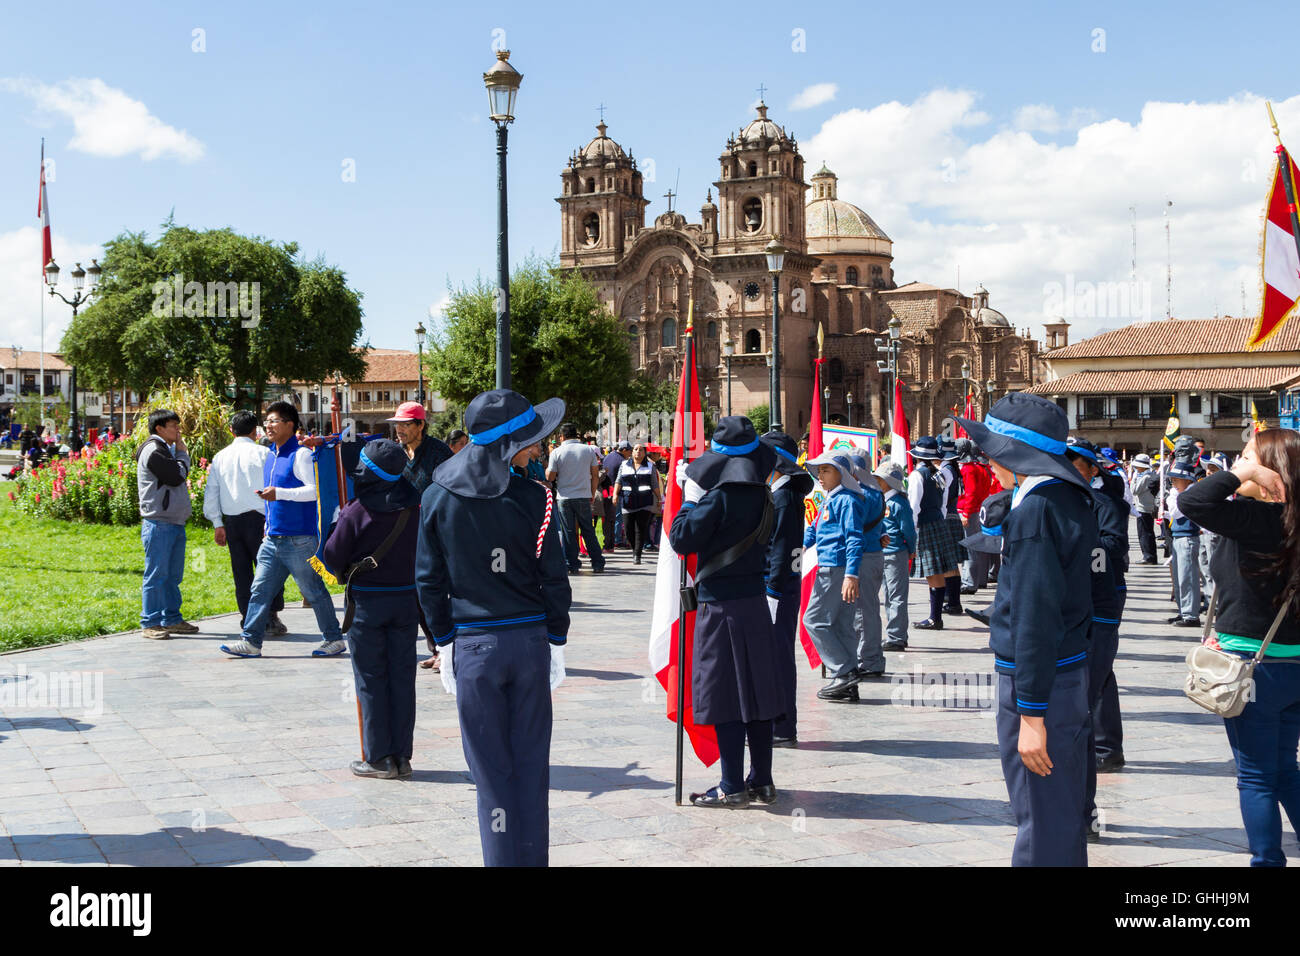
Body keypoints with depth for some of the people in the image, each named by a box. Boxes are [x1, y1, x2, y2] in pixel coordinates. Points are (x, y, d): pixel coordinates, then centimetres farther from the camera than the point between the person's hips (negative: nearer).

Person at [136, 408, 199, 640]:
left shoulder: (166, 449, 19)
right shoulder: (153, 451, -11)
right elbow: (176, 476, -15)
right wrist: (182, 453, -5)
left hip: (175, 523, 10)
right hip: (159, 524, -10)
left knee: (173, 575, 13)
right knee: (156, 575, -6)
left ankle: (172, 619, 19)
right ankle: (150, 623, -2)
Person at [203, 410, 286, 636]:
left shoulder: (220, 457, 9)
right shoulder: (263, 454, -5)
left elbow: (211, 492, 11)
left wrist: (218, 524, 15)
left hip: (232, 521, 4)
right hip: (258, 517, -4)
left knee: (241, 572, 10)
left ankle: (248, 621, 11)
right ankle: (272, 619, -3)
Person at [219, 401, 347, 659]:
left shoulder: (301, 454, -11)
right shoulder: (271, 456, 16)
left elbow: (315, 490, -20)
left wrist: (279, 493, -25)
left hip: (299, 540, -8)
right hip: (273, 539, 8)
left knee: (314, 591, 1)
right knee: (260, 589, 5)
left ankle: (334, 639, 12)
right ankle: (250, 641, 8)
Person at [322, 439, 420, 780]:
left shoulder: (356, 512, -15)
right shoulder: (412, 509, -2)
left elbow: (333, 559, -8)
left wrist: (336, 523, 7)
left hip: (366, 601, -4)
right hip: (406, 599, 4)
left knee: (371, 680, 4)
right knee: (402, 677, 9)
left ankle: (379, 758, 7)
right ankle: (402, 756, 13)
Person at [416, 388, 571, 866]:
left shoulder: (437, 497, -3)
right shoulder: (532, 497, -8)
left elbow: (429, 581, 0)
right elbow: (554, 578, -4)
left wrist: (445, 642, 8)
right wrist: (556, 642, 7)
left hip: (473, 645, 0)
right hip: (530, 639, 0)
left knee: (491, 769, 6)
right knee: (531, 763, 10)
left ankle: (503, 857, 10)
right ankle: (532, 857, 17)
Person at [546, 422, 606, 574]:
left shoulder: (557, 452, -4)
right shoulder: (587, 450, 3)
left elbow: (550, 477, -4)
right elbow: (595, 475, 5)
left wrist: (546, 468, 16)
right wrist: (593, 493, 16)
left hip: (564, 497, -2)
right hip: (584, 497, 2)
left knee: (568, 532, 4)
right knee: (588, 530, 9)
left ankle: (572, 564, 4)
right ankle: (597, 563, 8)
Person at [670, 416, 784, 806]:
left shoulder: (718, 496, -16)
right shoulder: (761, 496, 7)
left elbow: (681, 539, -13)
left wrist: (689, 498, 0)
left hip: (721, 605, -7)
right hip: (755, 601, 7)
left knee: (725, 694, -2)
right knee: (756, 688, 11)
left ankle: (732, 787, 2)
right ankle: (762, 781, 17)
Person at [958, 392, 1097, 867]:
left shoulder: (1033, 510, -19)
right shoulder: (1073, 499, 10)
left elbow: (1036, 617, -23)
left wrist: (1031, 714, -23)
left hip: (1038, 680, -10)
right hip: (1072, 670, 10)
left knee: (1042, 821, -3)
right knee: (1065, 813, 19)